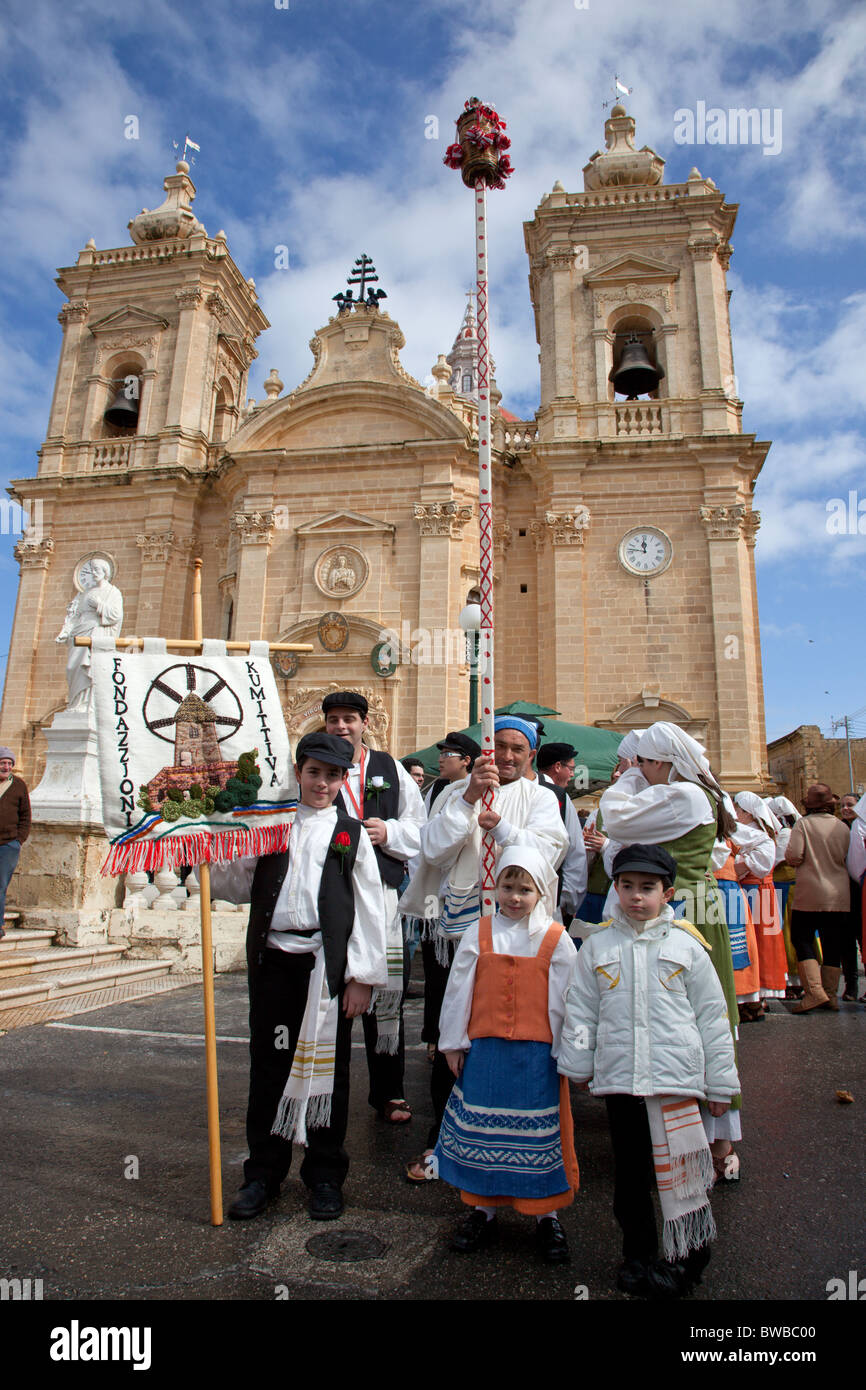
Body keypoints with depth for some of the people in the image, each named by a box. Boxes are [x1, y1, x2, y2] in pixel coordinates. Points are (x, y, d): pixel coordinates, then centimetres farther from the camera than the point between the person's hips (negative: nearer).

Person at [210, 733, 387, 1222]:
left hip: (328, 964, -2)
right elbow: (241, 887, 11)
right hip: (274, 961, 2)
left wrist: (362, 976, -5)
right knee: (269, 1065, 10)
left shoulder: (351, 834, 4)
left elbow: (369, 910, 0)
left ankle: (325, 1176, 26)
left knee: (328, 1068, 8)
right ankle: (263, 1174, 28)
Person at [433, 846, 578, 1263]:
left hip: (537, 1055, -2)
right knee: (482, 1132, 13)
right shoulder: (478, 935, 0)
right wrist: (453, 1043, 4)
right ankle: (483, 1210, 31)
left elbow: (564, 1001, -1)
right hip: (484, 1051, 2)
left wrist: (565, 1052, -1)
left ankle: (547, 1215, 27)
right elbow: (458, 991, 4)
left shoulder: (556, 939, -3)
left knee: (539, 1135, 9)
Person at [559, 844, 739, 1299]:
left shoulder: (686, 946, 0)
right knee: (629, 1171, 13)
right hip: (618, 1076, 2)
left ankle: (688, 1258, 21)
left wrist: (720, 1083, 6)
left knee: (678, 1168, 0)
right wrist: (578, 1065, 7)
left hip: (675, 1075, -2)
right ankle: (638, 1255, 30)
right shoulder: (597, 947, 4)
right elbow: (580, 1010, 9)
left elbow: (712, 1016, 4)